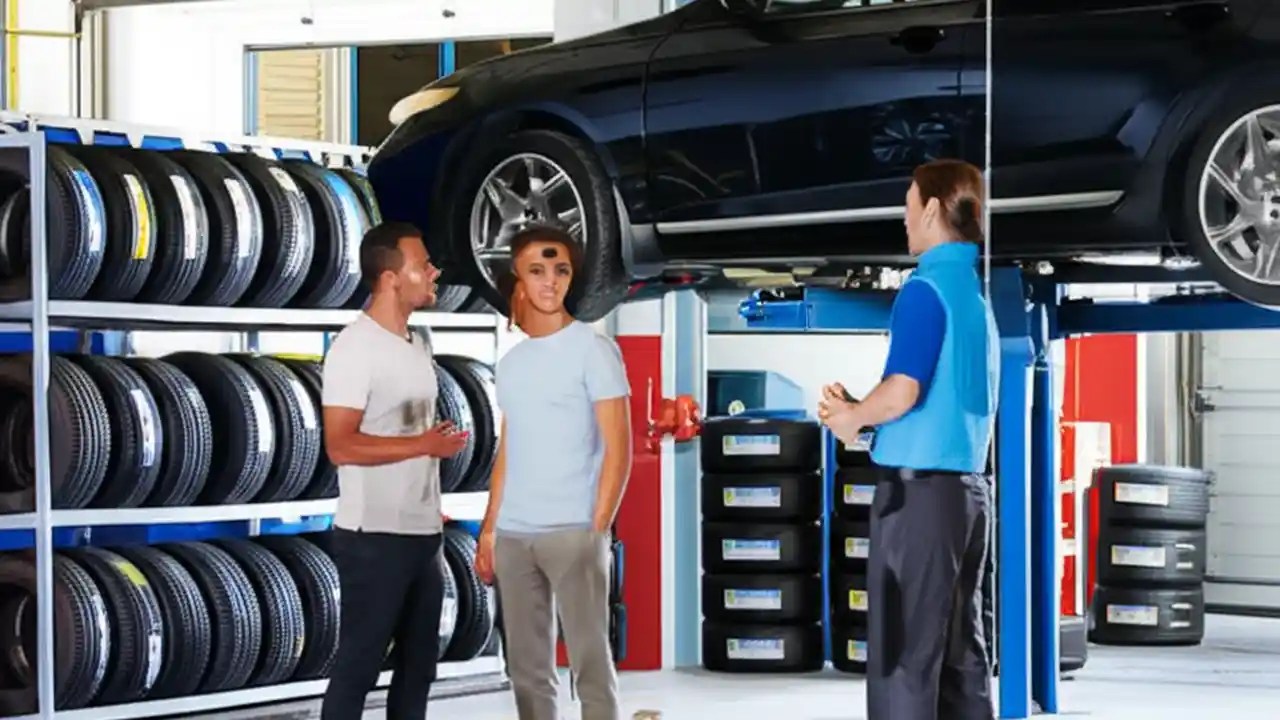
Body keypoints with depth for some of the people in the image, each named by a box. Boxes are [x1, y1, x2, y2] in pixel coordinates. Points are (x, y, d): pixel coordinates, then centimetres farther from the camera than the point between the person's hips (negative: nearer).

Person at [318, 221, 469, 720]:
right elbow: (340, 446, -21)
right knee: (358, 666, -3)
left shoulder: (416, 345, 13)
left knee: (418, 665, 14)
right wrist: (424, 445, -21)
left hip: (422, 534, 9)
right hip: (374, 536, -9)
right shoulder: (354, 347, -14)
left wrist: (434, 511, 16)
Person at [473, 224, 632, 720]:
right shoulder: (510, 362, 15)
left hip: (573, 531, -6)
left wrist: (597, 529, -12)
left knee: (589, 659, -6)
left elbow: (618, 448, -7)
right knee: (526, 666, 9)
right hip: (513, 534, 6)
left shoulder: (593, 350, -3)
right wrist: (489, 529, 14)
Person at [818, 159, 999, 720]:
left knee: (902, 655, -5)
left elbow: (902, 391, -21)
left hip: (918, 485, -8)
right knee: (960, 652, 10)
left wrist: (850, 419, -2)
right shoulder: (977, 293, 14)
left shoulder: (927, 287, -12)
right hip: (968, 486, 8)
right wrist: (858, 411, 12)